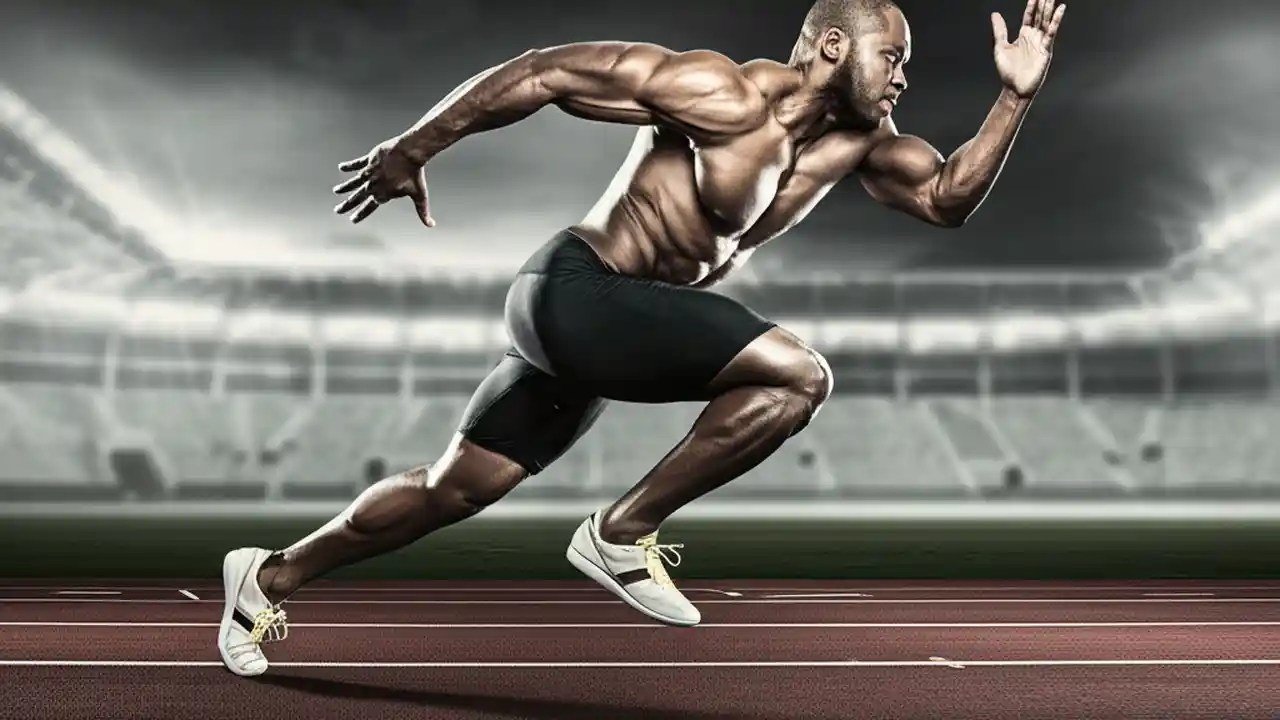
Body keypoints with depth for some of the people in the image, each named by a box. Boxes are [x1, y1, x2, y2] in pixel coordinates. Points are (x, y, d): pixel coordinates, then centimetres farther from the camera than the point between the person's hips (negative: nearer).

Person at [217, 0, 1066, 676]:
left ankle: (272, 576, 30)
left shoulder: (854, 139, 8)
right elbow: (548, 70, -16)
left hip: (612, 319, 9)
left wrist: (1017, 95, -3)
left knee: (455, 488, 15)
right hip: (576, 291, -9)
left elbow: (950, 197, 8)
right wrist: (414, 147, -13)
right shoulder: (726, 94, -17)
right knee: (798, 375, -19)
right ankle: (624, 533, -9)